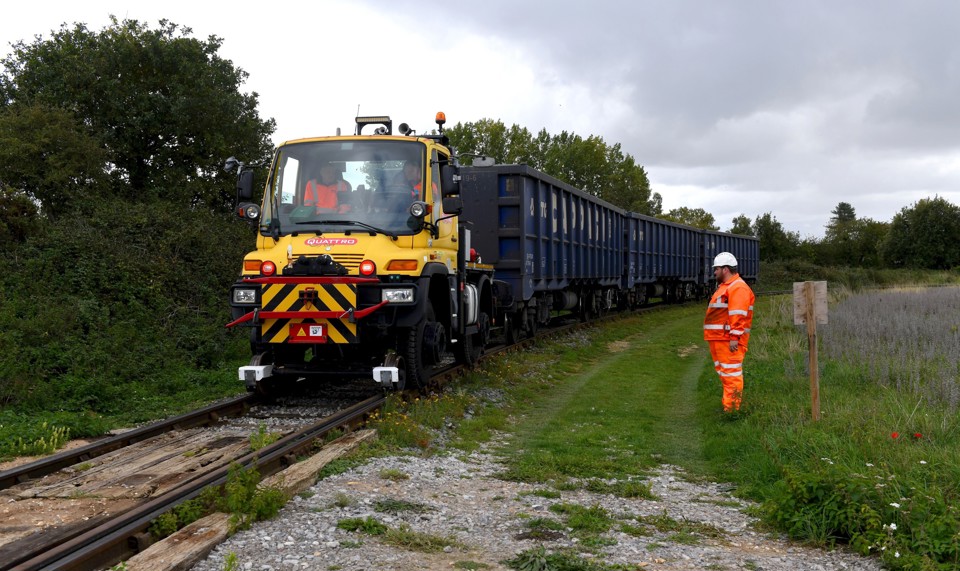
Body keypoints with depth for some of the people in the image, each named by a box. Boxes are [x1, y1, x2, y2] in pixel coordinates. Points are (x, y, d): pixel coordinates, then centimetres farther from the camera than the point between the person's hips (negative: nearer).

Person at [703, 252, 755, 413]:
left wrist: (735, 337, -25)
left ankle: (732, 408, -9)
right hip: (719, 339, 11)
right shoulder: (724, 287, 22)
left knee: (731, 375, -9)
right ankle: (728, 405, 22)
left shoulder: (738, 287, -12)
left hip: (729, 340, -11)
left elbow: (738, 315, -20)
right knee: (725, 374, 15)